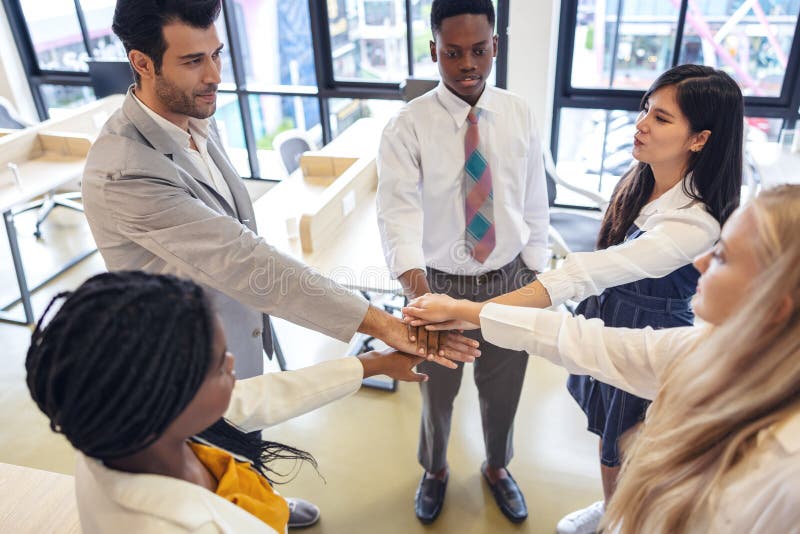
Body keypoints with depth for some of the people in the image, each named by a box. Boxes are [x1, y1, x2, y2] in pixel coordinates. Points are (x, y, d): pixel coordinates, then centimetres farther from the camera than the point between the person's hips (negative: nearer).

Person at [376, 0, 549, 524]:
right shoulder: (408, 126, -13)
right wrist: (412, 276, -43)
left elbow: (535, 202, 2)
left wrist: (537, 277, 4)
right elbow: (399, 206, -26)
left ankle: (498, 466, 52)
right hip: (440, 283, -2)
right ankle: (435, 469, 51)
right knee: (437, 390, 20)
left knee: (503, 388, 21)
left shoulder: (521, 115, -3)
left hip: (509, 280, 3)